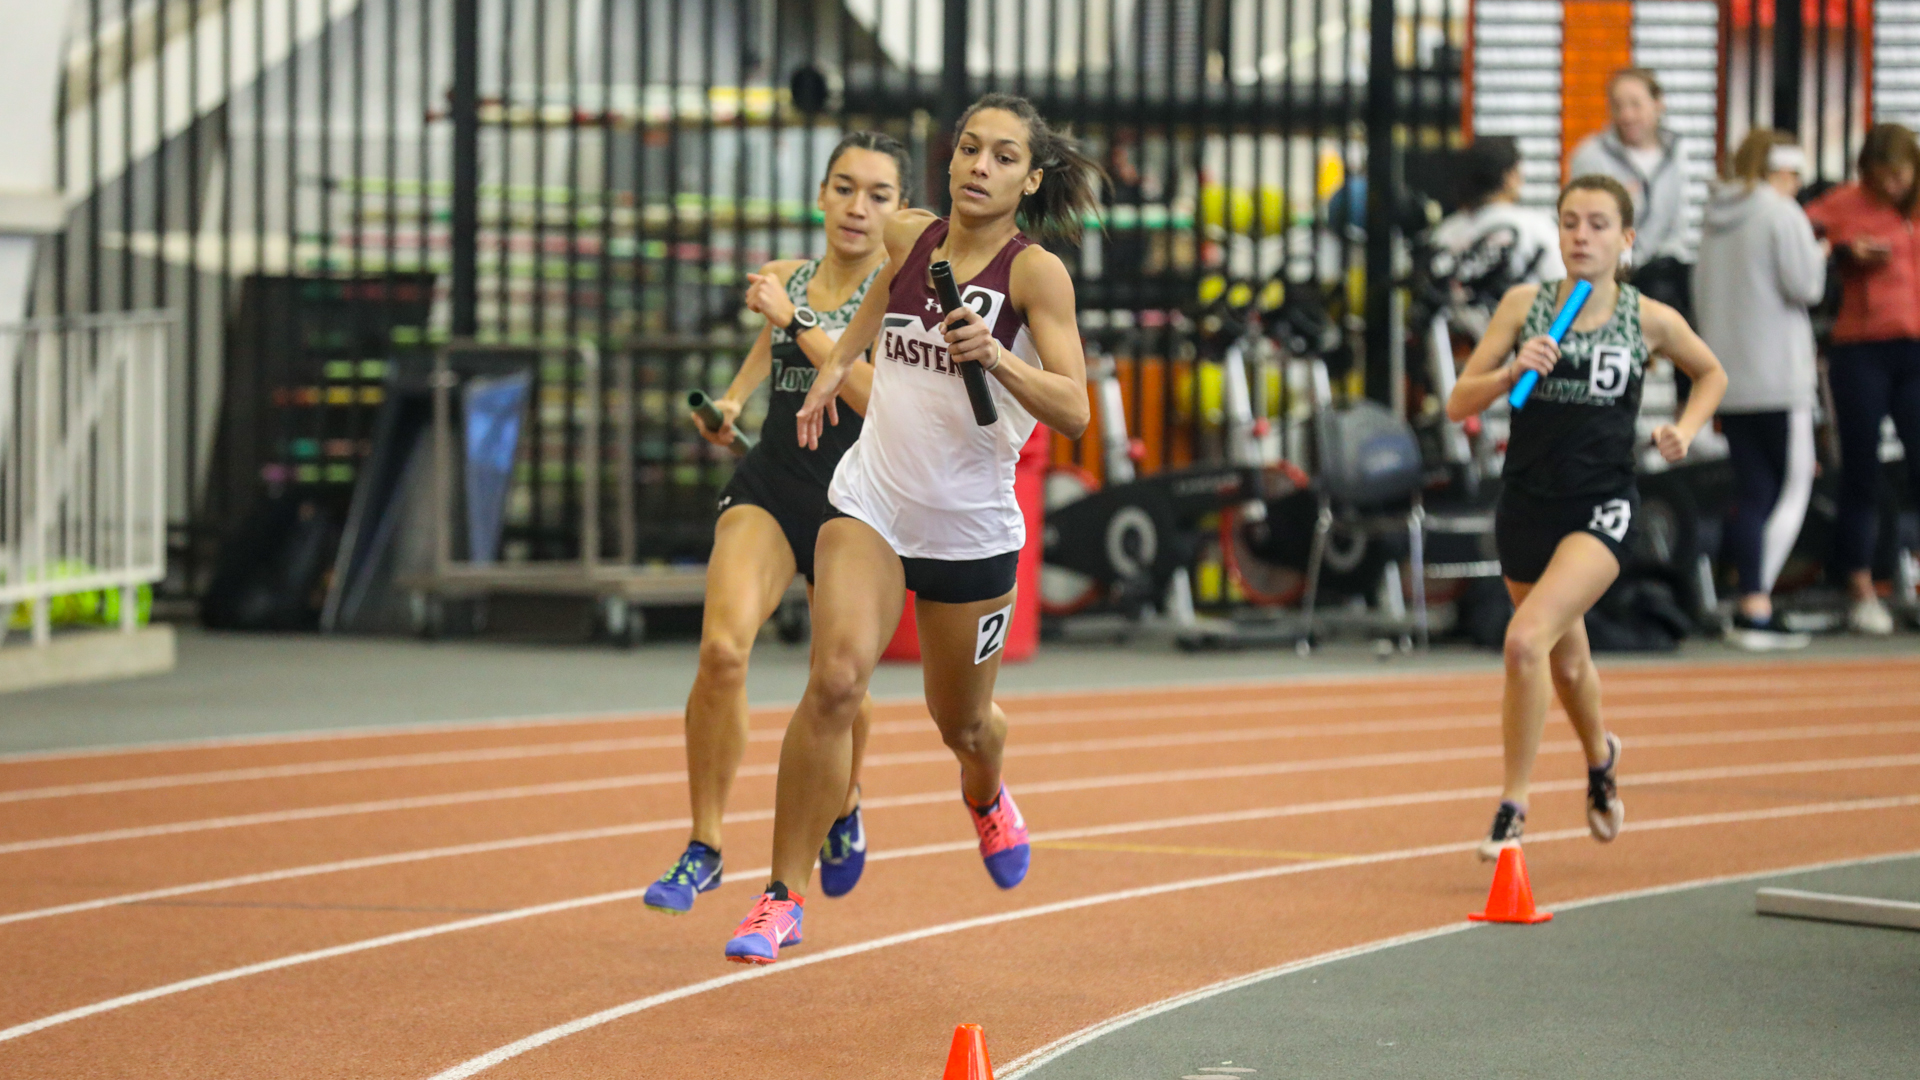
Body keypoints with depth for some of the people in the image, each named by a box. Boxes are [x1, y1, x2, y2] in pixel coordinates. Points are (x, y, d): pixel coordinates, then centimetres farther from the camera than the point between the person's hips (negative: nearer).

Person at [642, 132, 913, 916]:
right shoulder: (787, 279, 7)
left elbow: (875, 394, -23)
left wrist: (795, 317, -20)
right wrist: (729, 404, 9)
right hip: (769, 487, 2)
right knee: (722, 647, -21)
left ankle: (843, 810, 46)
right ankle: (703, 849, -10)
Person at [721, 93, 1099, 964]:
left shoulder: (1035, 270, -12)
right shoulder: (908, 237, 1)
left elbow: (1073, 410, -20)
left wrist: (996, 358, -34)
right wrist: (834, 366, 23)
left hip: (973, 529, -1)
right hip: (871, 505, 1)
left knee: (960, 720, 16)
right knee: (836, 677, -22)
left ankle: (986, 796, 56)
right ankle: (783, 895, -17)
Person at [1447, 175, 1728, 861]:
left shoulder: (1649, 320, -3)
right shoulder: (1524, 305, -1)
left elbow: (1711, 374, 18)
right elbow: (1457, 405, -3)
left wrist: (1685, 430, 1)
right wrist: (1511, 373, -20)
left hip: (1602, 507, -3)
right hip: (1527, 503, 3)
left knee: (1527, 639, -25)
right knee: (1566, 662, 22)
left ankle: (1513, 805, -14)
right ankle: (1601, 756, 55)